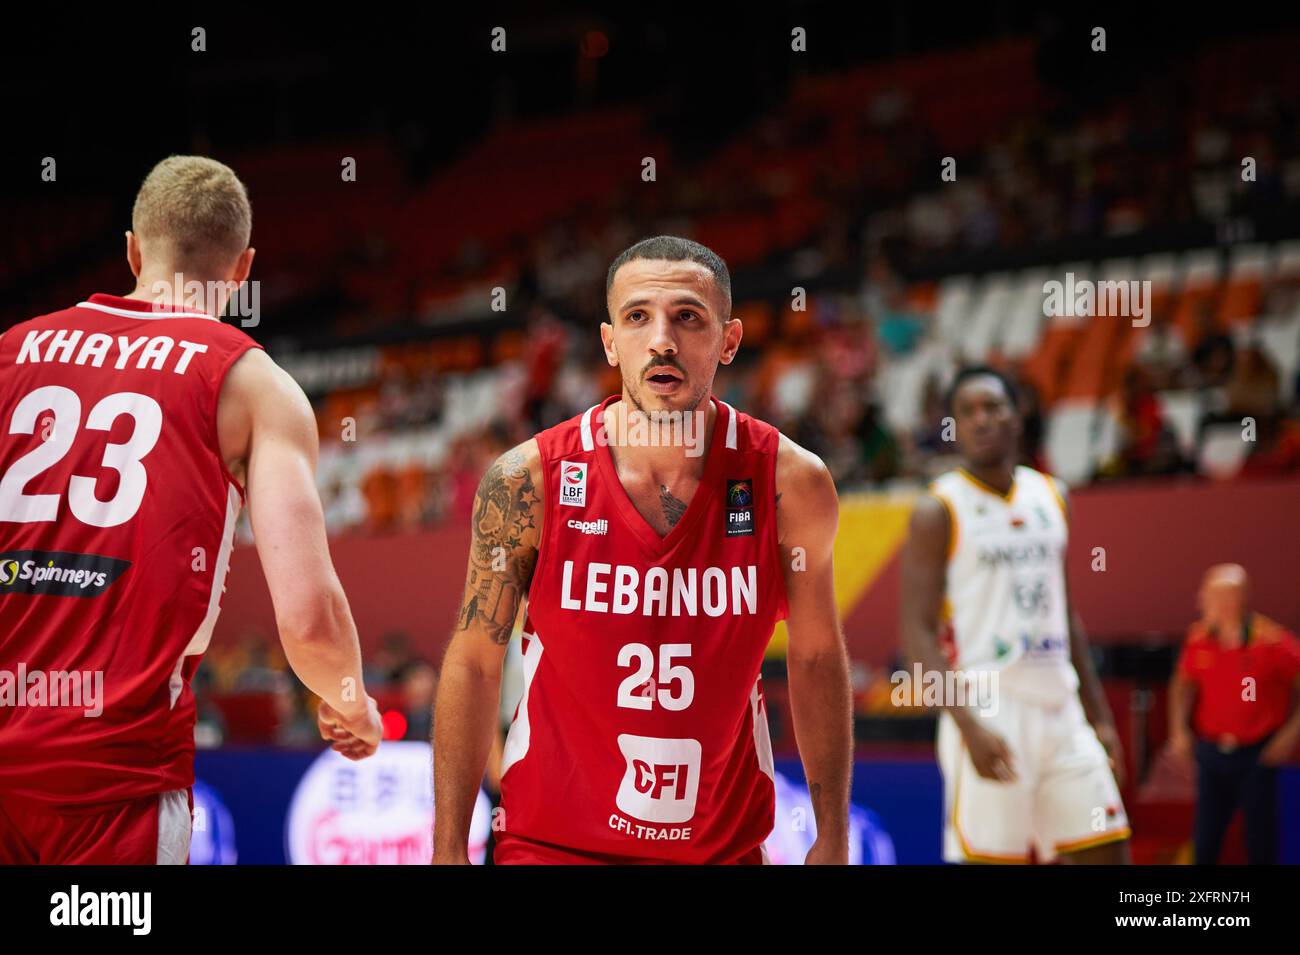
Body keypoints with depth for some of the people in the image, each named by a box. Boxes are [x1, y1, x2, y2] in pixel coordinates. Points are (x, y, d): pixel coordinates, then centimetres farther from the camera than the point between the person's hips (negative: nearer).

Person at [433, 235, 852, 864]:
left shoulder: (791, 482, -9)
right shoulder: (528, 480, -12)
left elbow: (816, 658, 3)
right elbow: (474, 664, -5)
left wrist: (833, 839, 2)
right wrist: (449, 851, -6)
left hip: (727, 843, 2)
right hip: (550, 842, -2)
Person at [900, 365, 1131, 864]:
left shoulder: (1050, 497, 13)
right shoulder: (939, 511, -5)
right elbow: (917, 633, -11)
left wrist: (1098, 715, 16)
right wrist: (970, 725, -22)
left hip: (1060, 710, 6)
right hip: (987, 711, -6)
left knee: (1107, 853, 3)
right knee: (988, 858, -6)